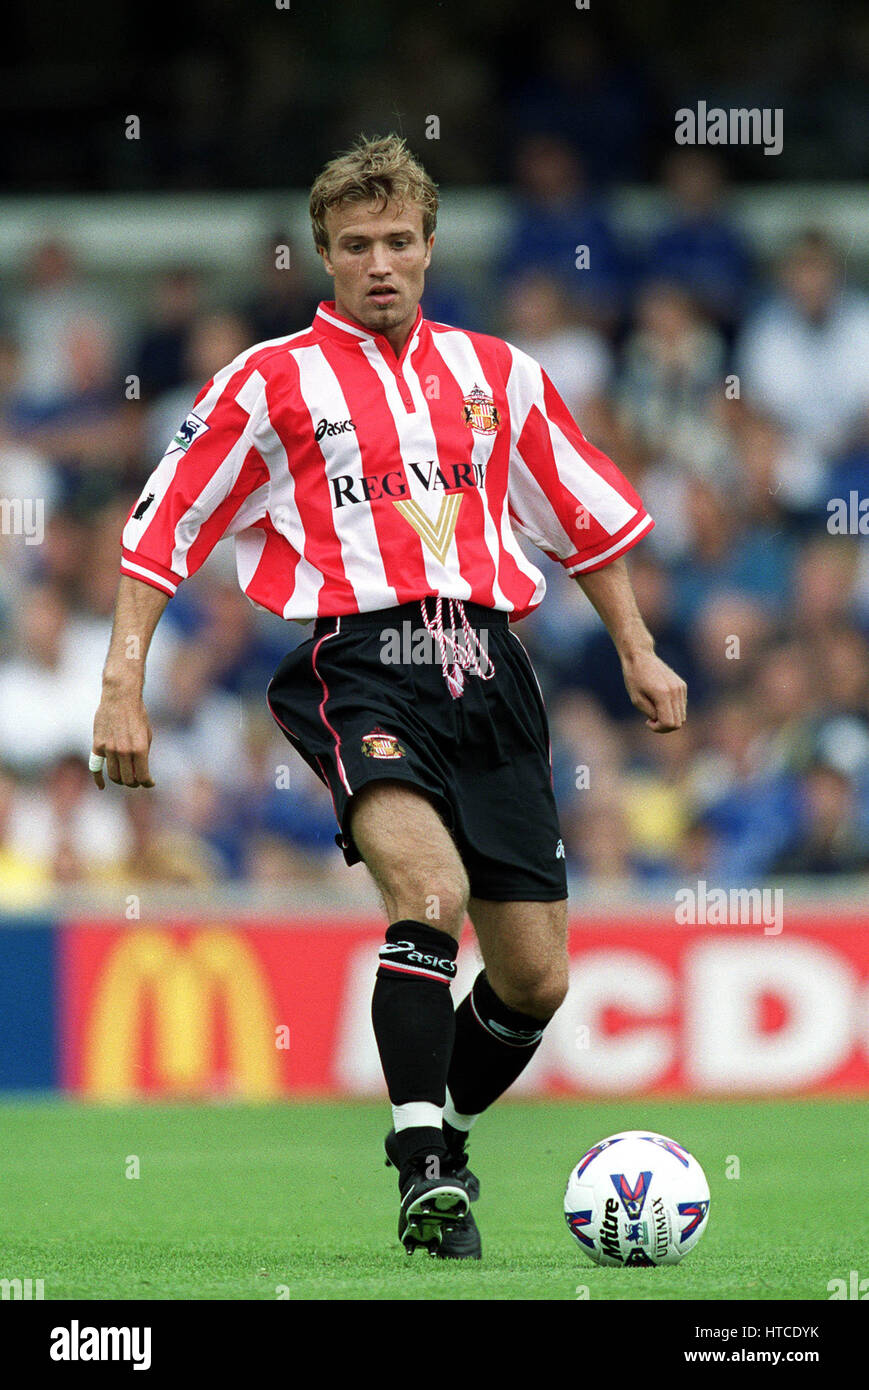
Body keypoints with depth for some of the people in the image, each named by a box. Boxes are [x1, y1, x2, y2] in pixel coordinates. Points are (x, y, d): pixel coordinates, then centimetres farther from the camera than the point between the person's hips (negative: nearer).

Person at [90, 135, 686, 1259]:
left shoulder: (497, 375, 15)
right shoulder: (271, 383, 4)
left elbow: (588, 518, 27)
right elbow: (159, 531, 4)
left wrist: (638, 653, 23)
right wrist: (123, 686, -3)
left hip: (486, 667, 5)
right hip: (361, 666, -5)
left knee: (535, 979, 1)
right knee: (430, 889, -31)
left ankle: (441, 1143, 27)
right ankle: (423, 1168, -26)